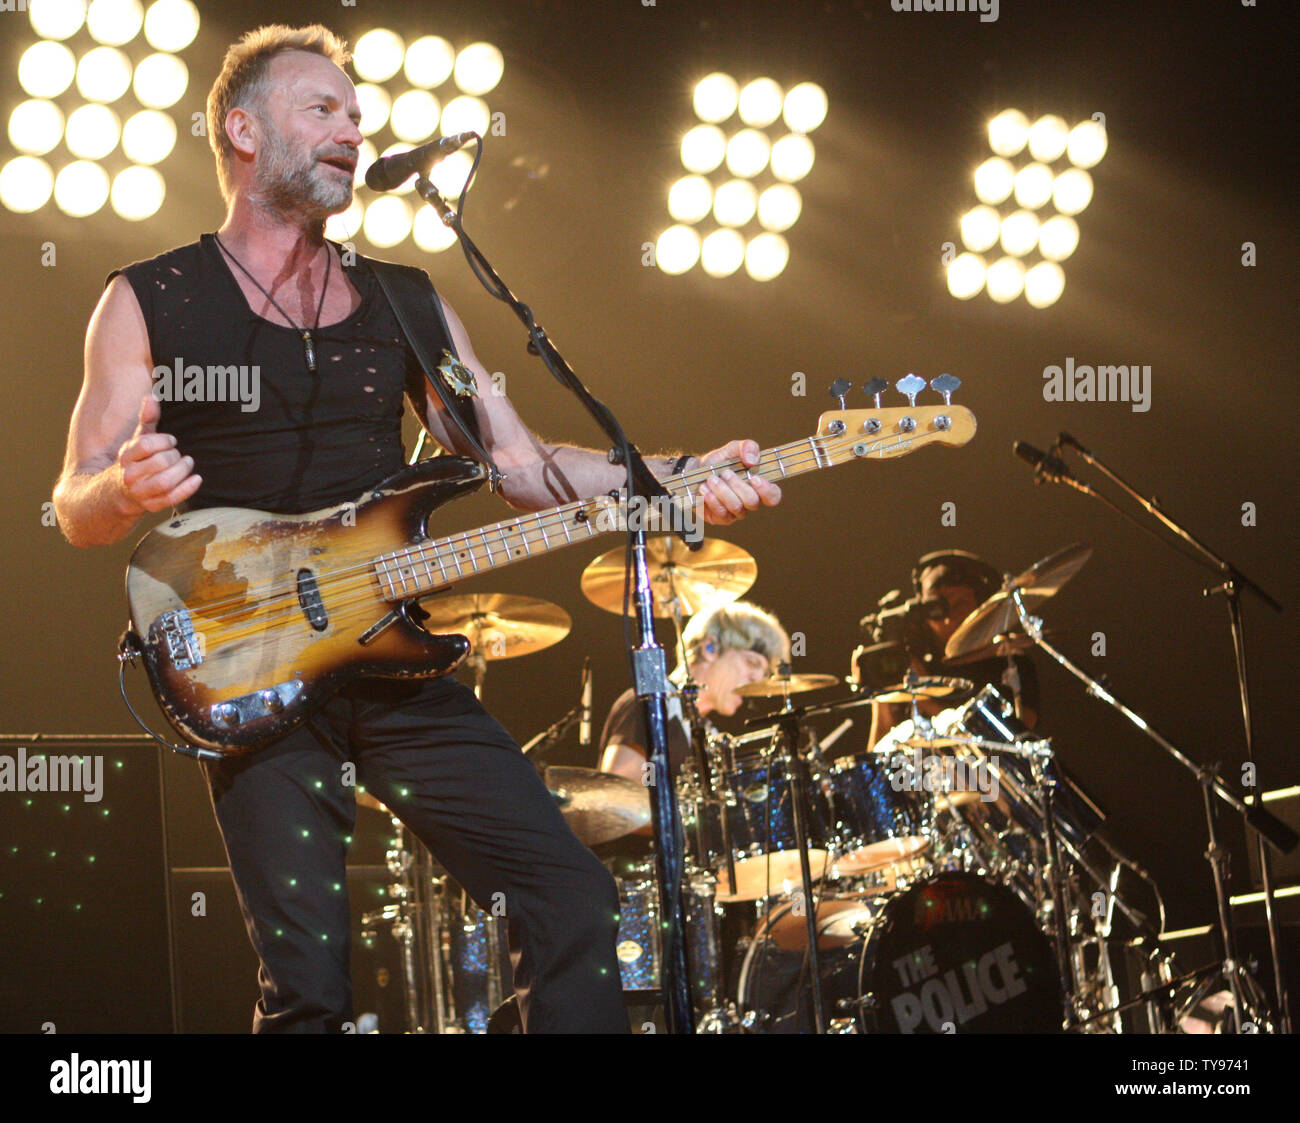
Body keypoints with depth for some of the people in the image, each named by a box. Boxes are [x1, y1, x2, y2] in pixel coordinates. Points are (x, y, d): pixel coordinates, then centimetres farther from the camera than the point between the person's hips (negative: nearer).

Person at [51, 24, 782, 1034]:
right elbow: (77, 508, 3)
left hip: (403, 671, 4)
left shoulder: (403, 303, 16)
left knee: (573, 899, -8)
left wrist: (677, 479, -4)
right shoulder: (151, 304, 5)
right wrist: (129, 490, -22)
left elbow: (520, 466, 11)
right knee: (308, 979, -14)